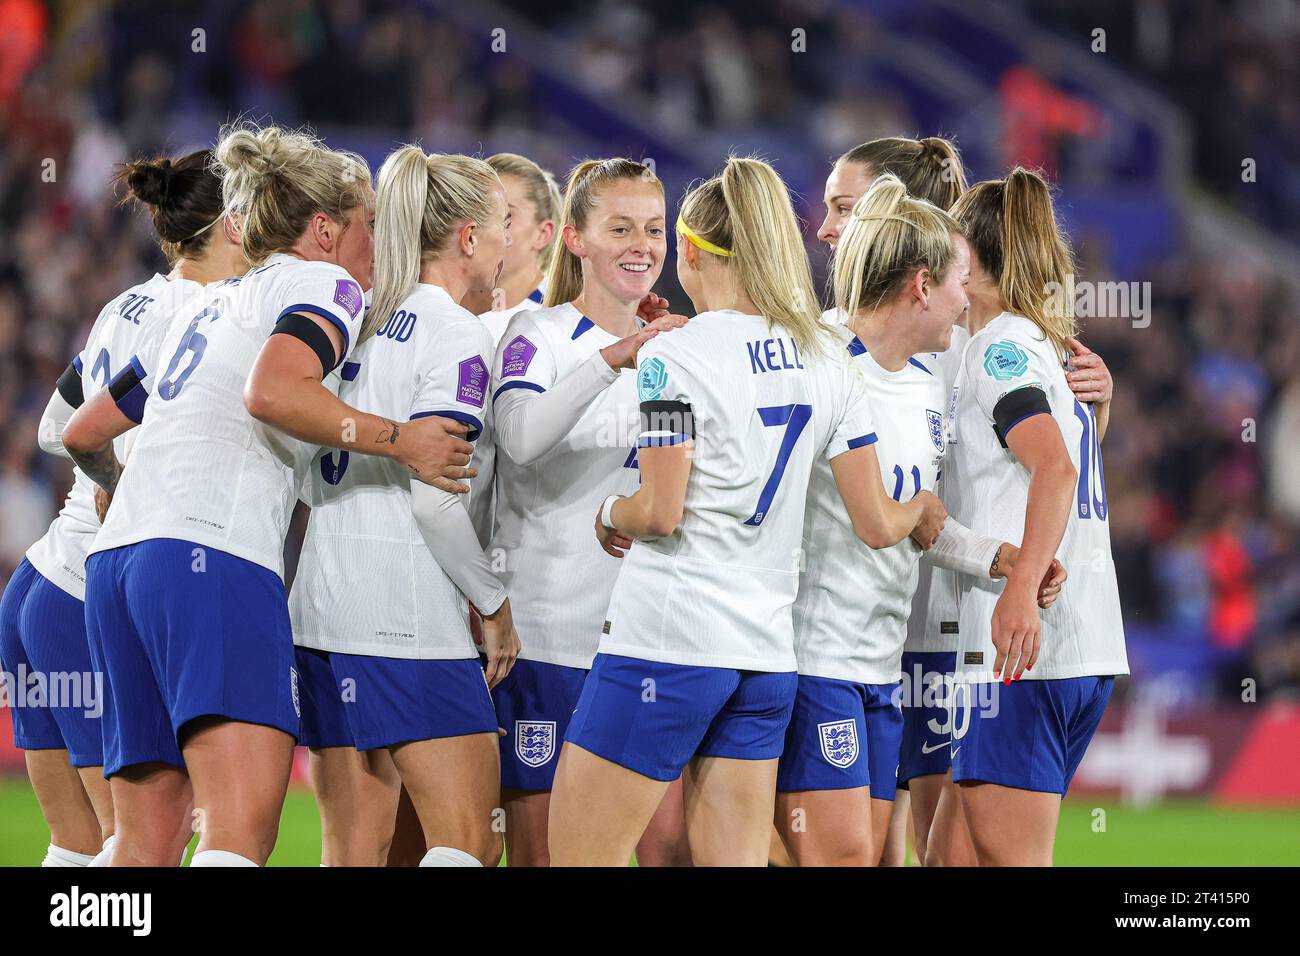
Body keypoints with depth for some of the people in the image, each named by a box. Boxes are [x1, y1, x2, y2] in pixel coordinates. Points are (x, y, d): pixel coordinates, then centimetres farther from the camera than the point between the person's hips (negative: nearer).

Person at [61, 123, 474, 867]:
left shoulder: (210, 306, 29)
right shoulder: (325, 284, 6)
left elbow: (85, 434, 35)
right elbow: (272, 391, -17)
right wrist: (399, 441, -8)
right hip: (214, 553, -9)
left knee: (147, 844, 4)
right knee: (243, 832, -22)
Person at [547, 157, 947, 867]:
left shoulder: (672, 359, -9)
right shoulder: (827, 366, 10)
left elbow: (659, 513, -16)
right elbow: (876, 524, 8)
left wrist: (610, 515, 5)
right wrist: (921, 512, 29)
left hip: (665, 641, -7)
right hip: (766, 655, 7)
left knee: (578, 860, 0)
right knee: (735, 860, 7)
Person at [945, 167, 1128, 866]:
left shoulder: (999, 346, -6)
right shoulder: (1057, 350, 20)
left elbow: (1054, 467, -21)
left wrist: (1021, 587, -31)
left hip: (1019, 650, -9)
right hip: (1089, 650, 9)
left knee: (1008, 856, -9)